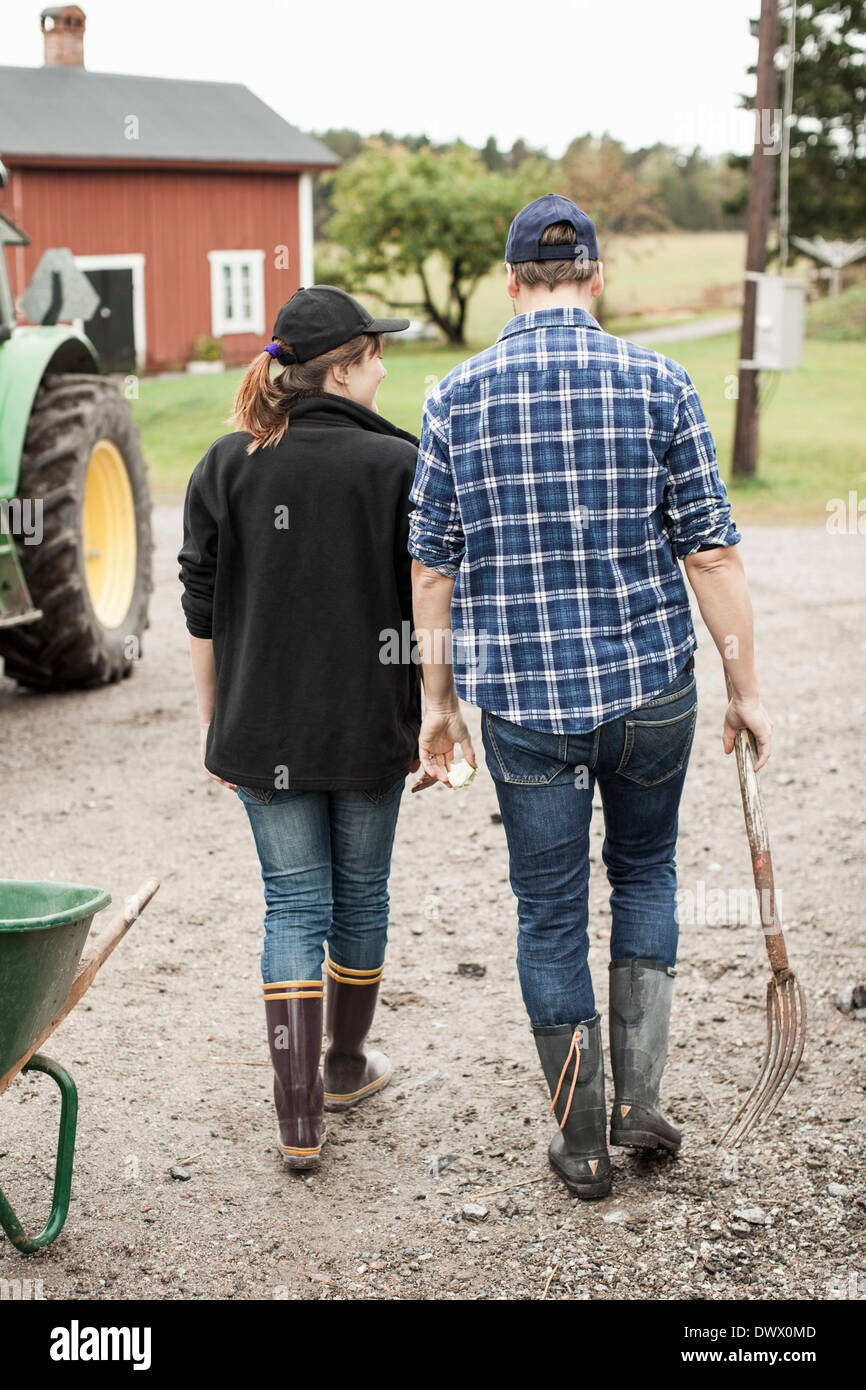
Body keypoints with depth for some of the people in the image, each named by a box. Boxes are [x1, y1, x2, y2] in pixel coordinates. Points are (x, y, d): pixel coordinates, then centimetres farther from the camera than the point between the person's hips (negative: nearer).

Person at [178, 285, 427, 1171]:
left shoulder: (225, 467, -1)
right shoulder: (398, 466, -9)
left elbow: (201, 610, 2)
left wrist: (211, 722, 11)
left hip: (264, 730, 2)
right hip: (370, 724, -1)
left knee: (293, 906, 7)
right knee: (360, 894, 17)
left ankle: (299, 1117, 3)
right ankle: (347, 1066, 37)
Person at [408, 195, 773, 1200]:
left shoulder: (458, 397, -2)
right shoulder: (659, 383, -4)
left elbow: (431, 565, 0)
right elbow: (711, 554, -4)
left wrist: (439, 700, 10)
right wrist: (746, 690, 4)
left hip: (521, 699, 0)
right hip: (651, 684, 1)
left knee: (549, 910, 11)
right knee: (644, 870, 23)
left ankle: (582, 1144, 20)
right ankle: (637, 1097, 19)